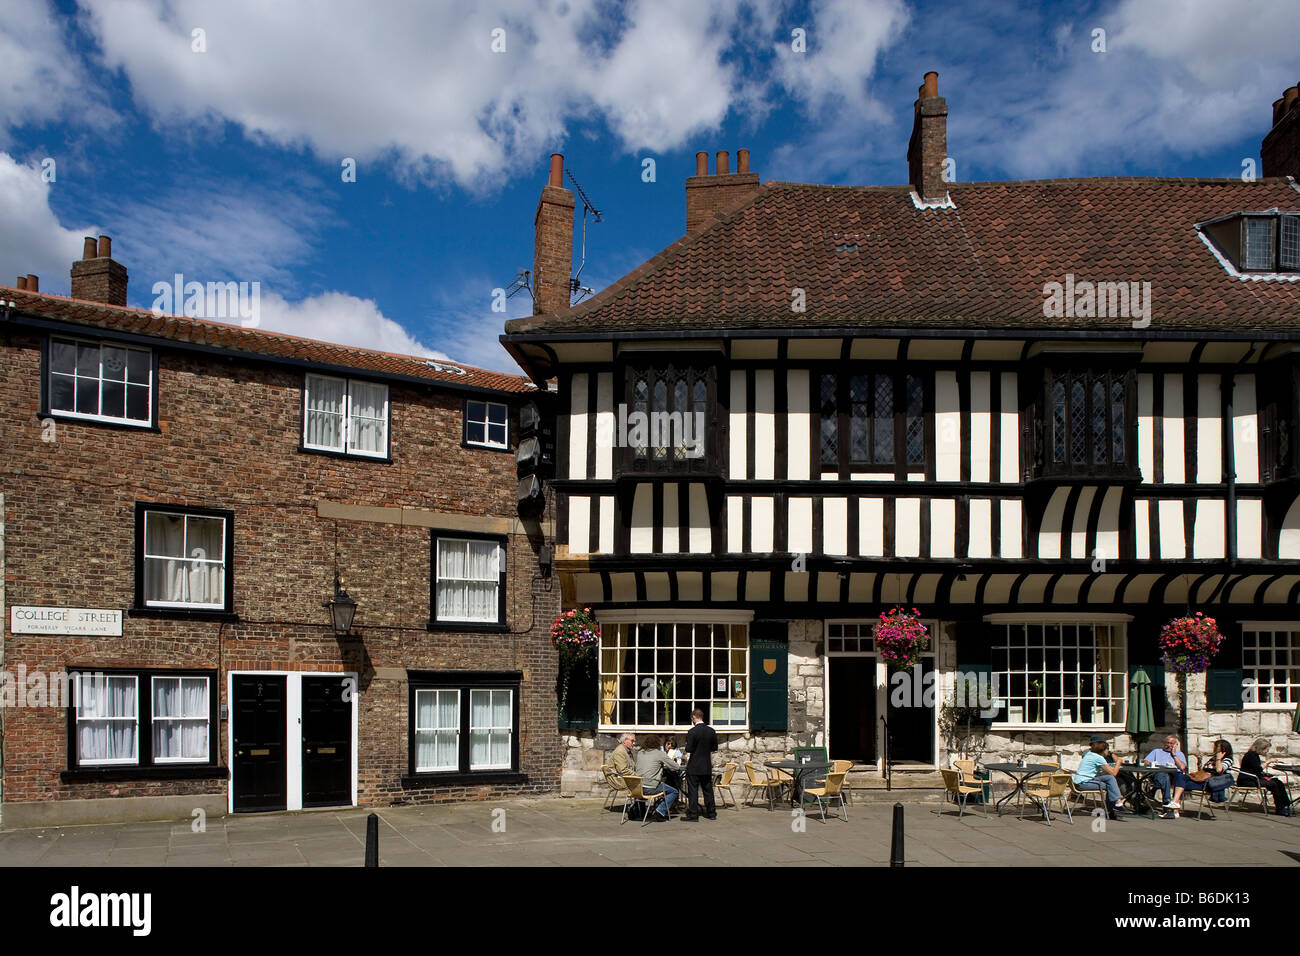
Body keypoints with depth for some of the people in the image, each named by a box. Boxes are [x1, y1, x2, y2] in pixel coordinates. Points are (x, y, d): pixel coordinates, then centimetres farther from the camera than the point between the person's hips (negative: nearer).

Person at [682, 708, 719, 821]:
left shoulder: (692, 732, -15)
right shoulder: (711, 731, 1)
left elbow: (689, 749, -16)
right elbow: (715, 747, 8)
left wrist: (685, 747, 5)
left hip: (694, 767, -5)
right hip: (707, 766, 5)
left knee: (693, 791, 1)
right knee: (708, 790, 14)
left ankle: (693, 814, 1)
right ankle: (711, 813, 19)